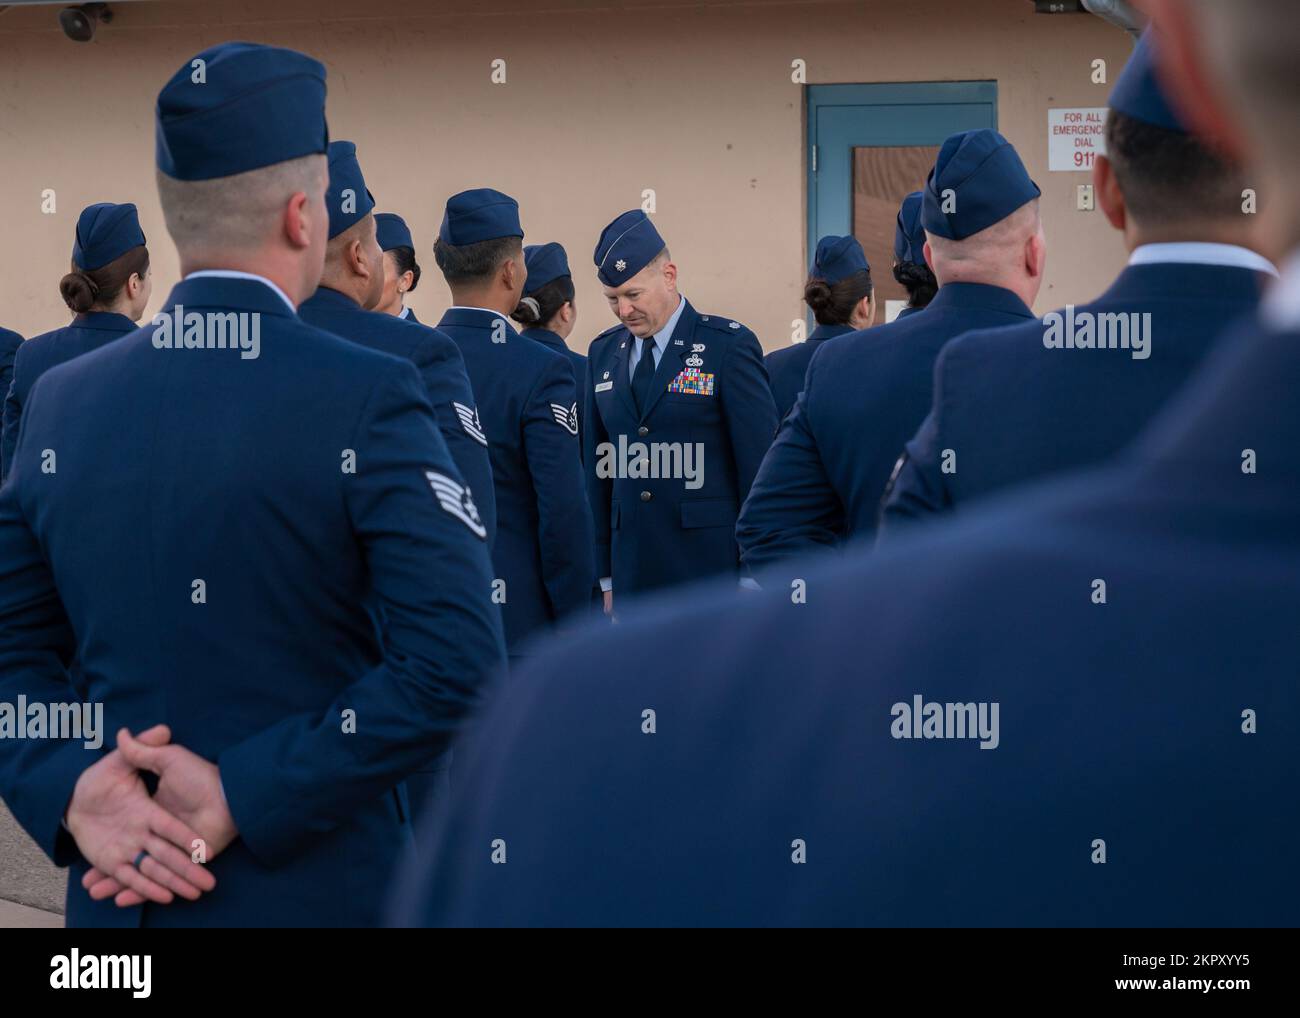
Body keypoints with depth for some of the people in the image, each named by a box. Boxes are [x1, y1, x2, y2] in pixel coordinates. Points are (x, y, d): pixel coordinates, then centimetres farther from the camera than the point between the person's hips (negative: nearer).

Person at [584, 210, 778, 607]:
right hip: (634, 576, 5)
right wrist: (605, 576, 12)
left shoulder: (730, 346, -4)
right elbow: (598, 470, 15)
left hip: (712, 573, -5)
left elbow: (760, 466, -5)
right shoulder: (603, 353, 13)